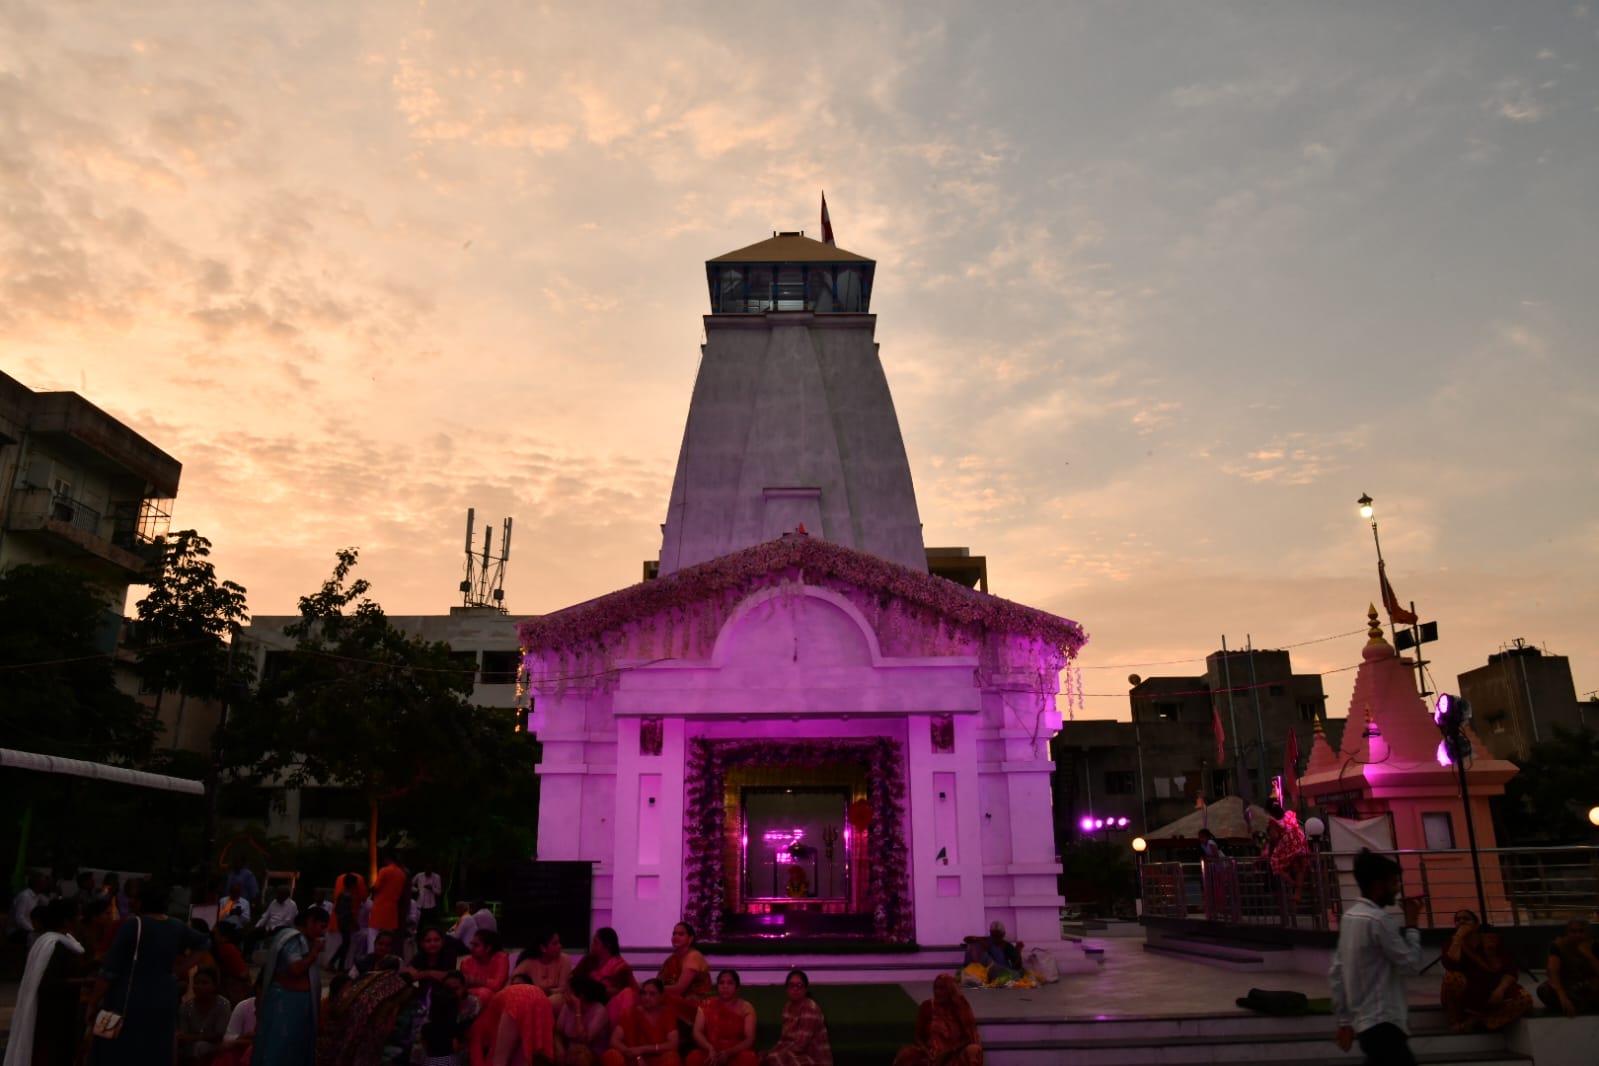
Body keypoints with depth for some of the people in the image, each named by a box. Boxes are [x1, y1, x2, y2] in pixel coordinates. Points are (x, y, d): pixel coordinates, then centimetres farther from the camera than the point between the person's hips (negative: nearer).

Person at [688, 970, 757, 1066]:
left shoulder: (746, 1008, 1)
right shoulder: (706, 1005, 6)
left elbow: (749, 1039, -9)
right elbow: (697, 1032, -5)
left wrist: (728, 1053, -25)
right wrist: (711, 1049, -25)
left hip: (736, 1055, -1)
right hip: (710, 1055, 1)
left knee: (747, 1057, -36)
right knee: (694, 1057, -32)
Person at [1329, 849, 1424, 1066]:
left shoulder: (1349, 917, 11)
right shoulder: (1378, 920, -16)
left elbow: (1335, 973, 13)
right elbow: (1411, 964, -11)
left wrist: (1344, 1019, 17)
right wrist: (1411, 923, -1)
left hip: (1363, 1020, 9)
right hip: (1382, 1022, -9)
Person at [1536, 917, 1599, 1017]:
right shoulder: (1558, 945, -16)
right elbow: (1553, 972, -28)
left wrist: (1587, 953, -28)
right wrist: (1563, 997, -42)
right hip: (1565, 985, -1)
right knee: (1543, 990, -34)